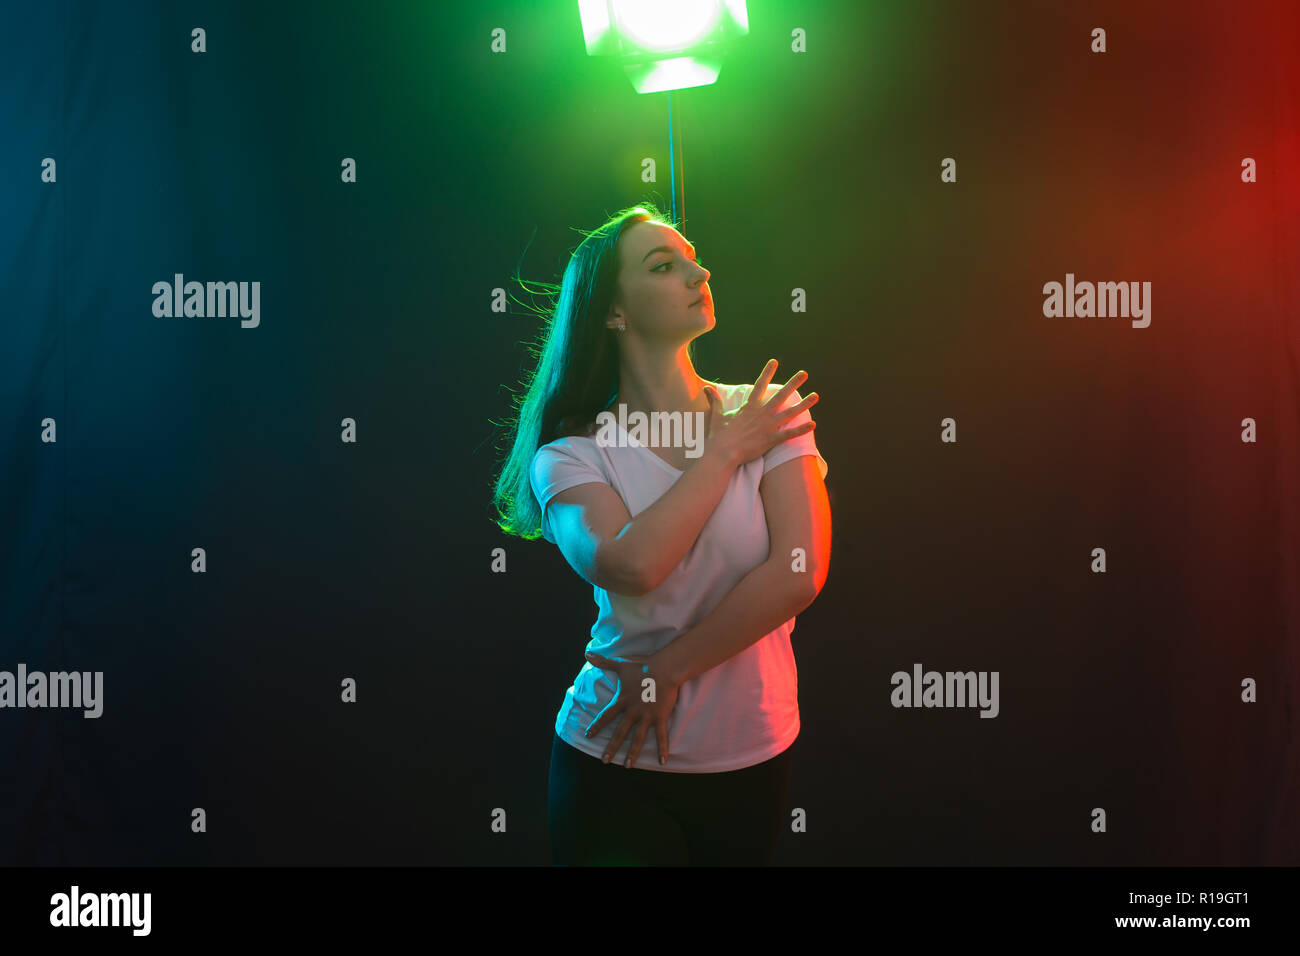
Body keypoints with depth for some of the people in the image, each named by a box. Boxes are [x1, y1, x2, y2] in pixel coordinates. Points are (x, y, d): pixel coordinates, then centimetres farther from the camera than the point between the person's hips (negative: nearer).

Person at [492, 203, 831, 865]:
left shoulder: (770, 413, -5)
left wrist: (667, 671, -14)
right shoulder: (570, 454, -8)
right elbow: (631, 567, -28)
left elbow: (798, 573, -16)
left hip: (752, 755, 2)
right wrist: (727, 449, -17)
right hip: (613, 761, -2)